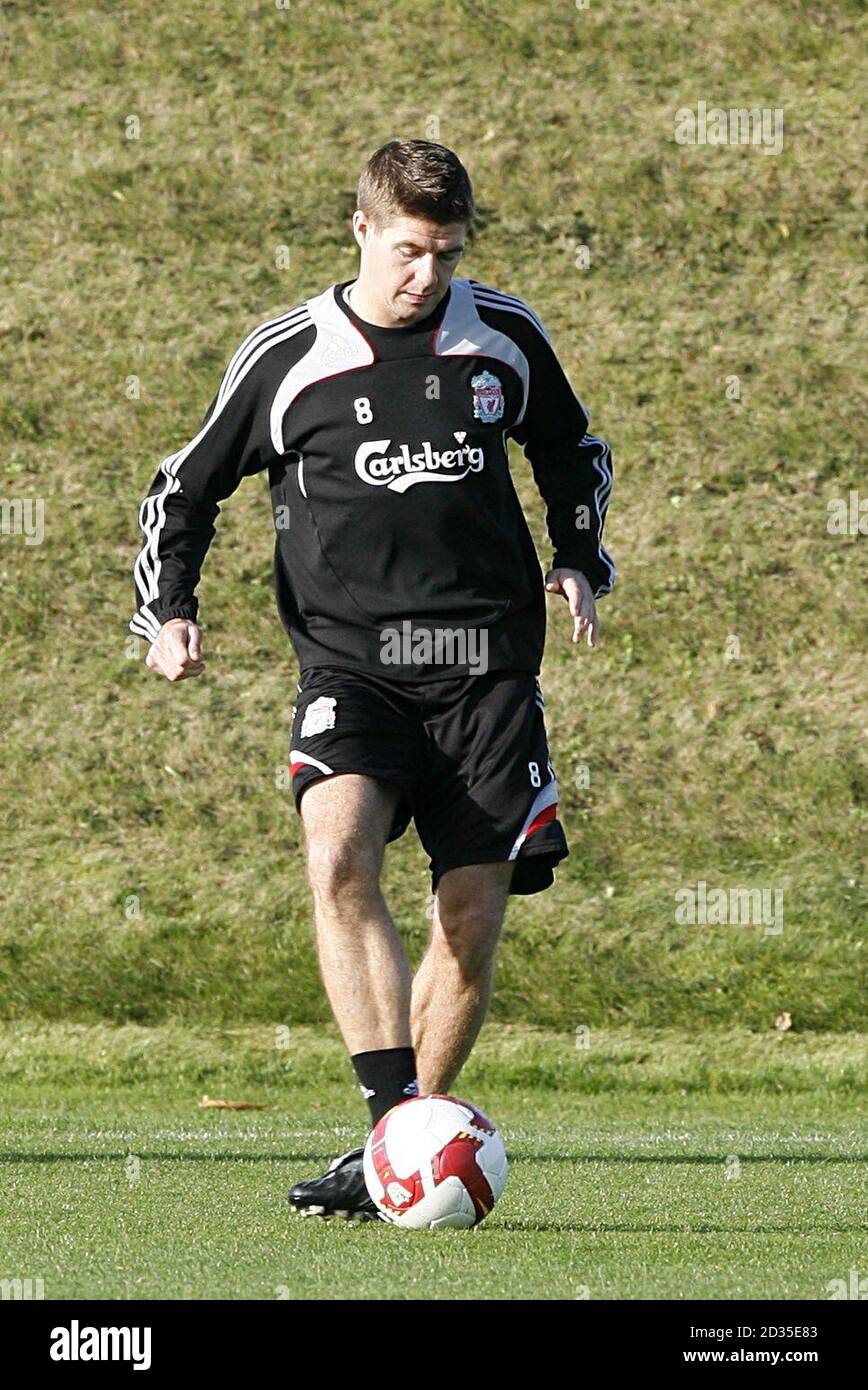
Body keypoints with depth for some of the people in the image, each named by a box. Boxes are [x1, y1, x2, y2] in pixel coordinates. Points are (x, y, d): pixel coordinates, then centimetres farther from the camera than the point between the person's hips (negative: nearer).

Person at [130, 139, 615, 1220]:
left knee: (472, 917, -4)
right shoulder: (287, 358, 2)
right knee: (338, 856, -29)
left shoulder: (504, 338, 9)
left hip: (487, 663, 2)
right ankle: (398, 1122, -33)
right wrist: (167, 612, 2)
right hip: (350, 661, -2)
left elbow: (574, 455, 28)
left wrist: (579, 563, 15)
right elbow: (184, 488, 14)